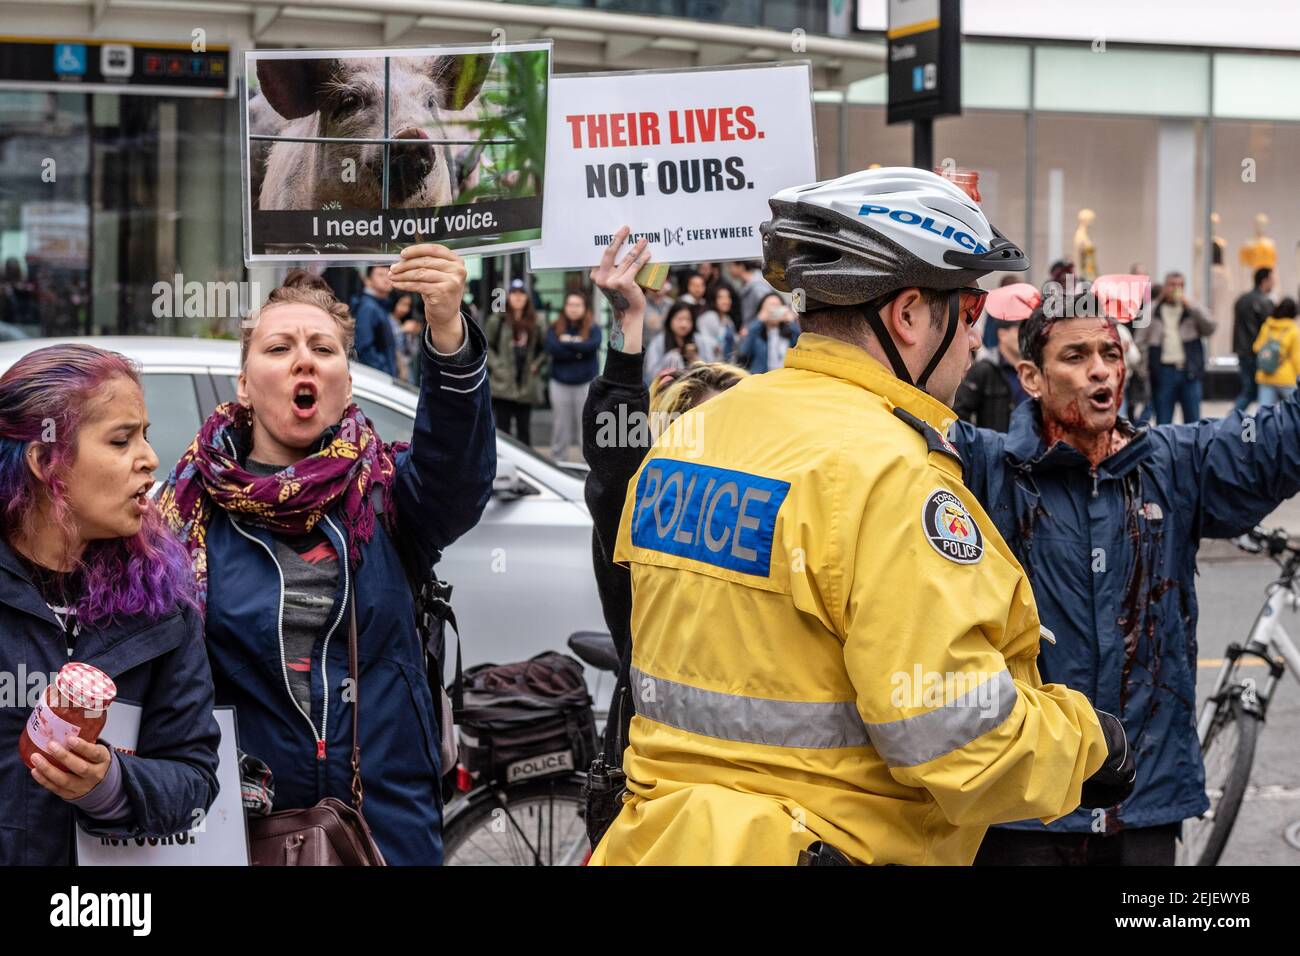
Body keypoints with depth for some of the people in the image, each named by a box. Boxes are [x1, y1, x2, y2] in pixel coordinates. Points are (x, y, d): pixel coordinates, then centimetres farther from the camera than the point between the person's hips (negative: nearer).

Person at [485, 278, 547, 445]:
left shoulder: (534, 323, 10)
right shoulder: (498, 320, 0)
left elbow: (543, 350, 18)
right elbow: (486, 345, 3)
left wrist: (536, 365, 4)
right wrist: (495, 365, -6)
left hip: (527, 386, 3)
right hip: (504, 385, -3)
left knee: (524, 428, 8)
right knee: (503, 426, -2)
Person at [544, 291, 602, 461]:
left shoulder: (593, 329, 1)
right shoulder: (555, 329, 3)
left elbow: (592, 346, -18)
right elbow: (552, 348, -13)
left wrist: (567, 342, -11)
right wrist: (577, 347, -13)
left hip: (586, 384, -1)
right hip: (560, 384, 1)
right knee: (560, 428, 6)